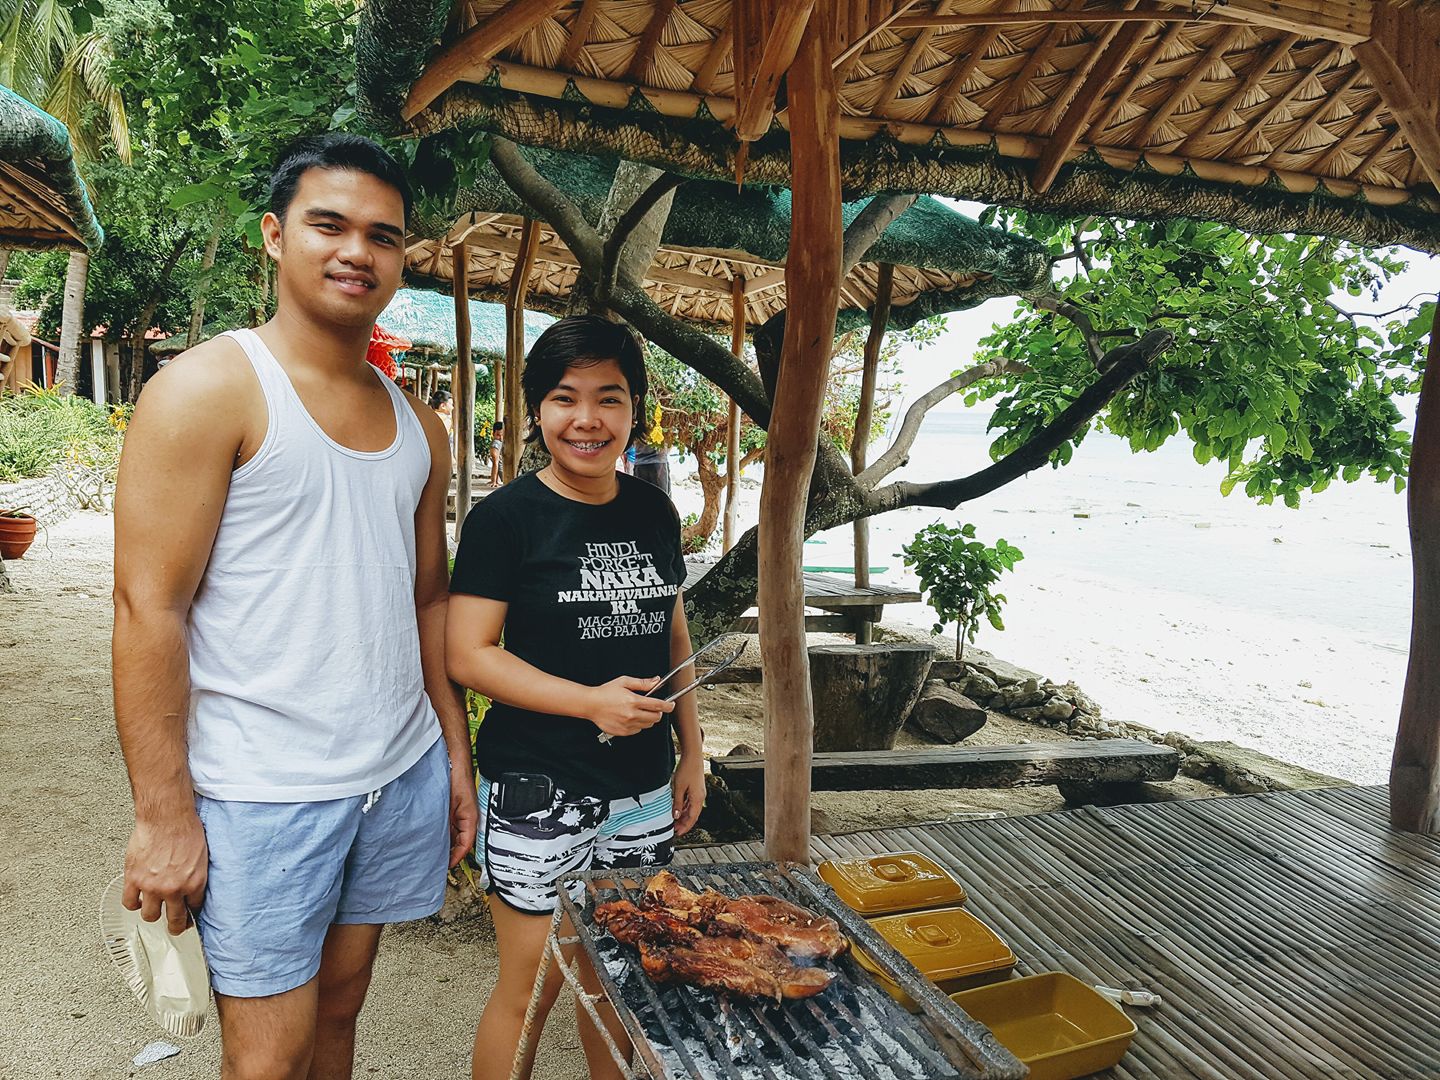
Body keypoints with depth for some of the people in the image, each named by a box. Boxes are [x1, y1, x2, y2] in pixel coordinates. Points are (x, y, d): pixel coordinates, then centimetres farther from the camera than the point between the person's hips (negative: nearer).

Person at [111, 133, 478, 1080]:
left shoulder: (419, 425, 10)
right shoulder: (210, 389, -10)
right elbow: (148, 608, -13)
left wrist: (456, 752, 13)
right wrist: (165, 816, -14)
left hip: (401, 777, 6)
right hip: (262, 794, -5)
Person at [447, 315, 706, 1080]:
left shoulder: (654, 514, 6)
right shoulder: (506, 517, -10)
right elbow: (467, 654, -14)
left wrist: (691, 750, 11)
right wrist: (590, 701, -22)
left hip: (644, 790, 5)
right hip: (539, 793, -5)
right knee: (531, 988, 7)